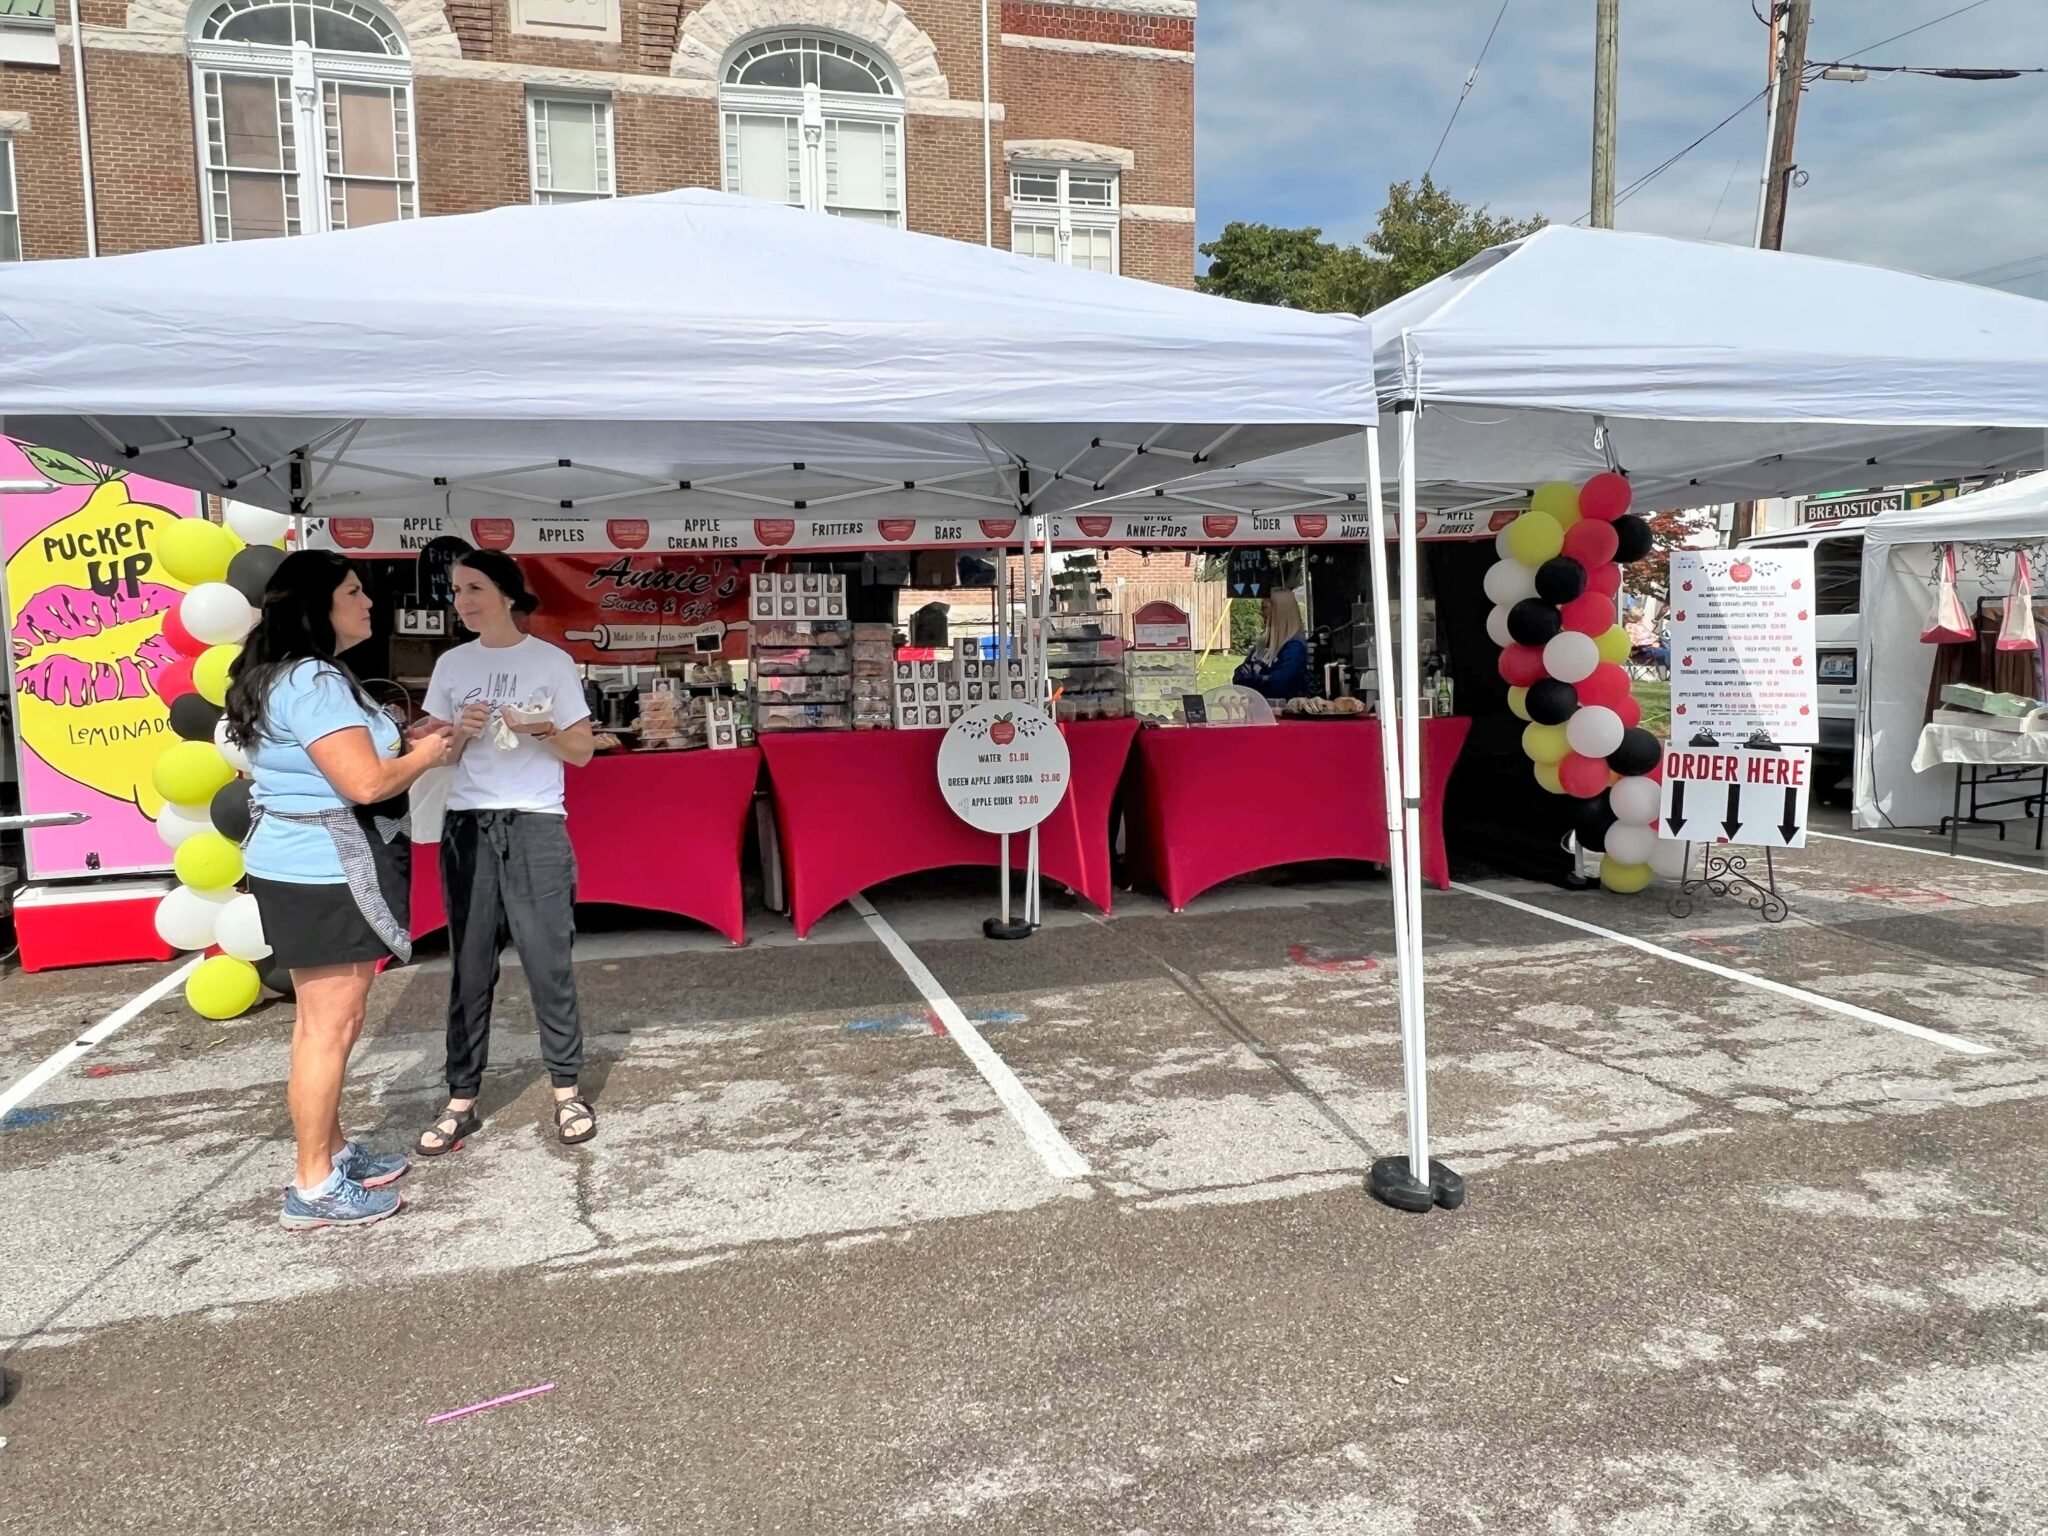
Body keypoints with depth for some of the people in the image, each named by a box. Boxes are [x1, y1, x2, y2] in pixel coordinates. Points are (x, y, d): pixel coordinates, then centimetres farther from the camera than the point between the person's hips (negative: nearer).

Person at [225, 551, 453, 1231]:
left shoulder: (297, 676, 14)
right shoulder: (313, 681, -20)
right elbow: (366, 782, -25)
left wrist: (405, 741, 11)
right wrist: (424, 755, -7)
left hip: (307, 868, 11)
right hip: (323, 873, -11)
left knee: (323, 1021, 18)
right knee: (330, 1026, -3)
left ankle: (331, 1150, 29)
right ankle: (314, 1187, 6)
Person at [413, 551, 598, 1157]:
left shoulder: (551, 661, 1)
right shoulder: (451, 665, 10)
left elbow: (583, 750, 2)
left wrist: (544, 731, -17)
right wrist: (458, 732, -8)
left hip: (536, 828, -3)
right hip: (466, 827, 3)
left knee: (548, 963, -1)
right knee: (469, 969, 6)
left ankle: (567, 1092, 11)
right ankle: (462, 1102, 13)